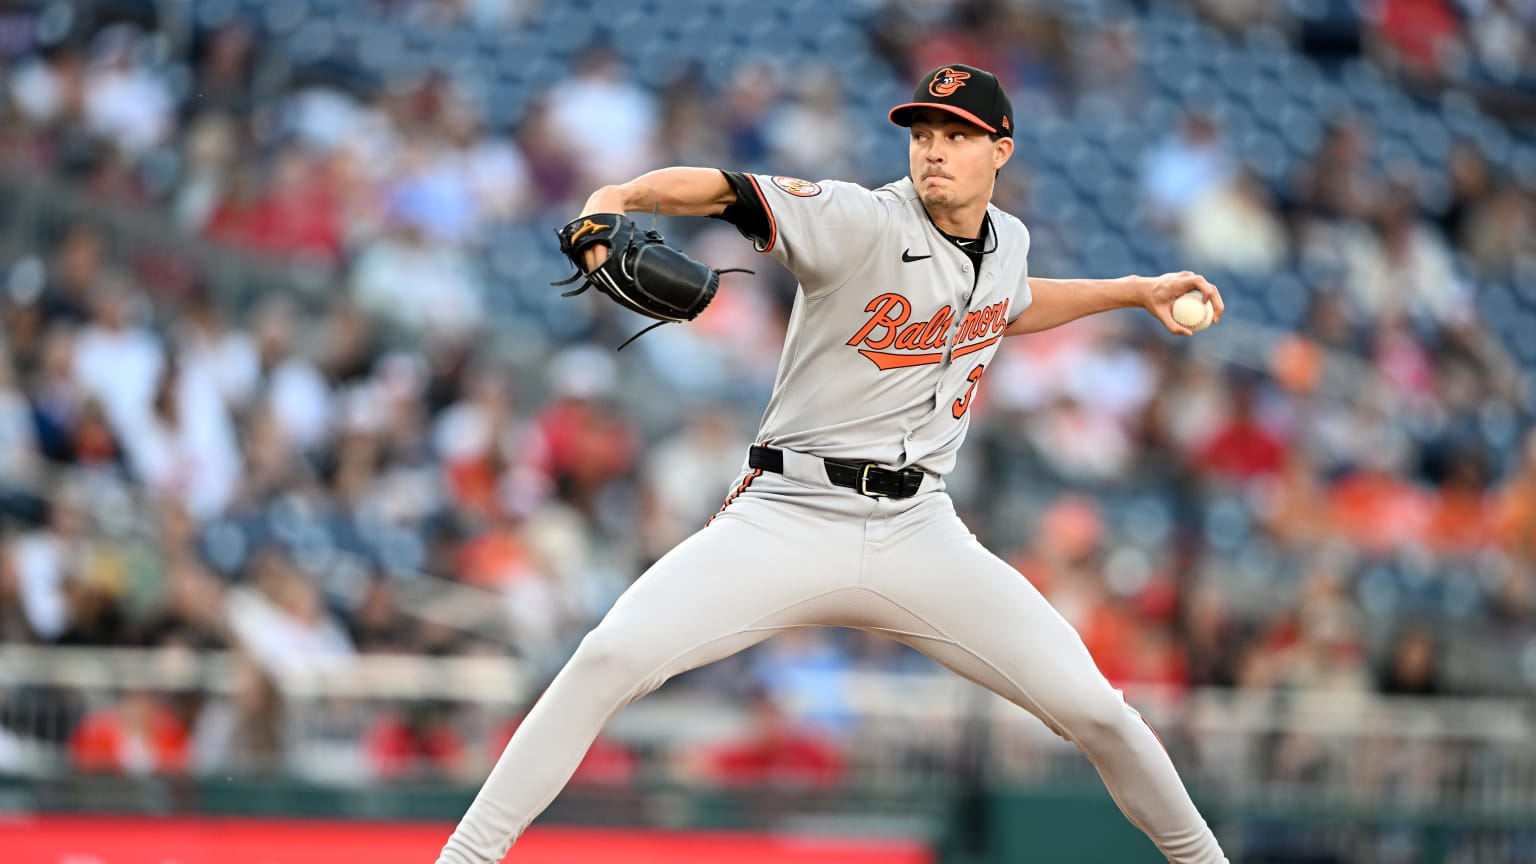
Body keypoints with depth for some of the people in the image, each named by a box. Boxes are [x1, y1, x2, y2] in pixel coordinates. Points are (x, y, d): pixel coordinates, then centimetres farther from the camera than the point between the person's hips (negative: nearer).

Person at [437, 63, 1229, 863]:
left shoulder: (1006, 241, 8)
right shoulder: (862, 223, -11)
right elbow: (729, 190, -27)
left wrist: (1135, 290, 30)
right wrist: (615, 199, -45)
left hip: (920, 532, 4)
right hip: (785, 519, -4)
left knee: (1092, 708, -4)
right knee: (611, 656, -24)